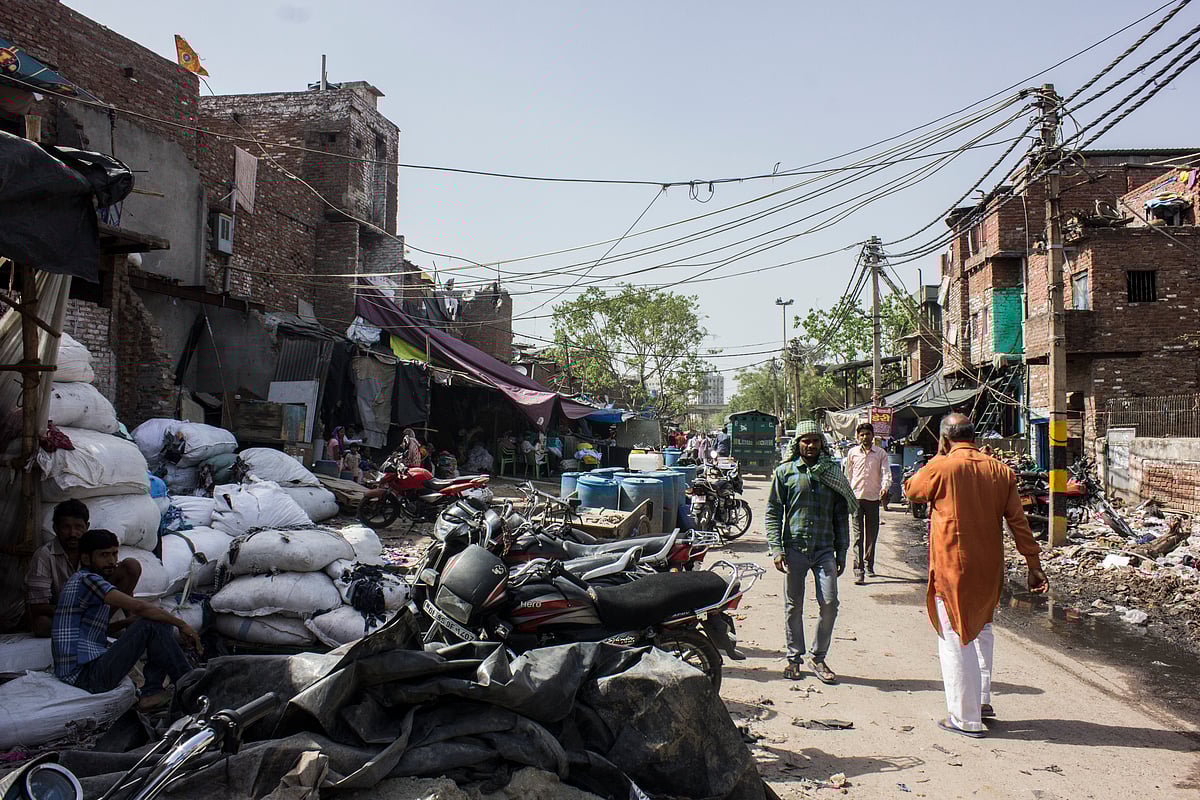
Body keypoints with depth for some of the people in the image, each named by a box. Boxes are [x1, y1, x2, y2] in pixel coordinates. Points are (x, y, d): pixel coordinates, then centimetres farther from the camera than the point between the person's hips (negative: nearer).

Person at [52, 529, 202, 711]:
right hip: (86, 674, -10)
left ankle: (152, 691, -6)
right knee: (153, 624, -18)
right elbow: (138, 607, -22)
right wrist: (182, 624, -14)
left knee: (161, 623, 8)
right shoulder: (86, 579, -12)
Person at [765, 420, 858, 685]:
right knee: (794, 606, 6)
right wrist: (776, 548, -6)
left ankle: (818, 657, 13)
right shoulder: (785, 472, 3)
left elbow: (841, 515, 13)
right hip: (795, 548, -1)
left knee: (829, 603, -5)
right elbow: (773, 512, 2)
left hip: (825, 550, 1)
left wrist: (841, 552, 9)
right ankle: (794, 658, 21)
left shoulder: (832, 473, 9)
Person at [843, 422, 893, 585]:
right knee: (858, 535, -6)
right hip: (856, 497, -1)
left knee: (872, 534, 11)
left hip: (873, 497, 1)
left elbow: (886, 472, -5)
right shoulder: (852, 453, 5)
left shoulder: (881, 453, 3)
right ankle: (859, 571, -10)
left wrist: (885, 487, -24)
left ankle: (869, 565, 29)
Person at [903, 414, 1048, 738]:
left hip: (952, 567, -5)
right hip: (989, 567, 5)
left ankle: (966, 718, 8)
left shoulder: (941, 467, -11)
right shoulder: (1000, 470, 2)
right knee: (981, 629, 25)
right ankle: (983, 699, 29)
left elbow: (911, 489, 8)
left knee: (955, 639, 3)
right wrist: (1034, 565, 7)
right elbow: (1019, 522, 3)